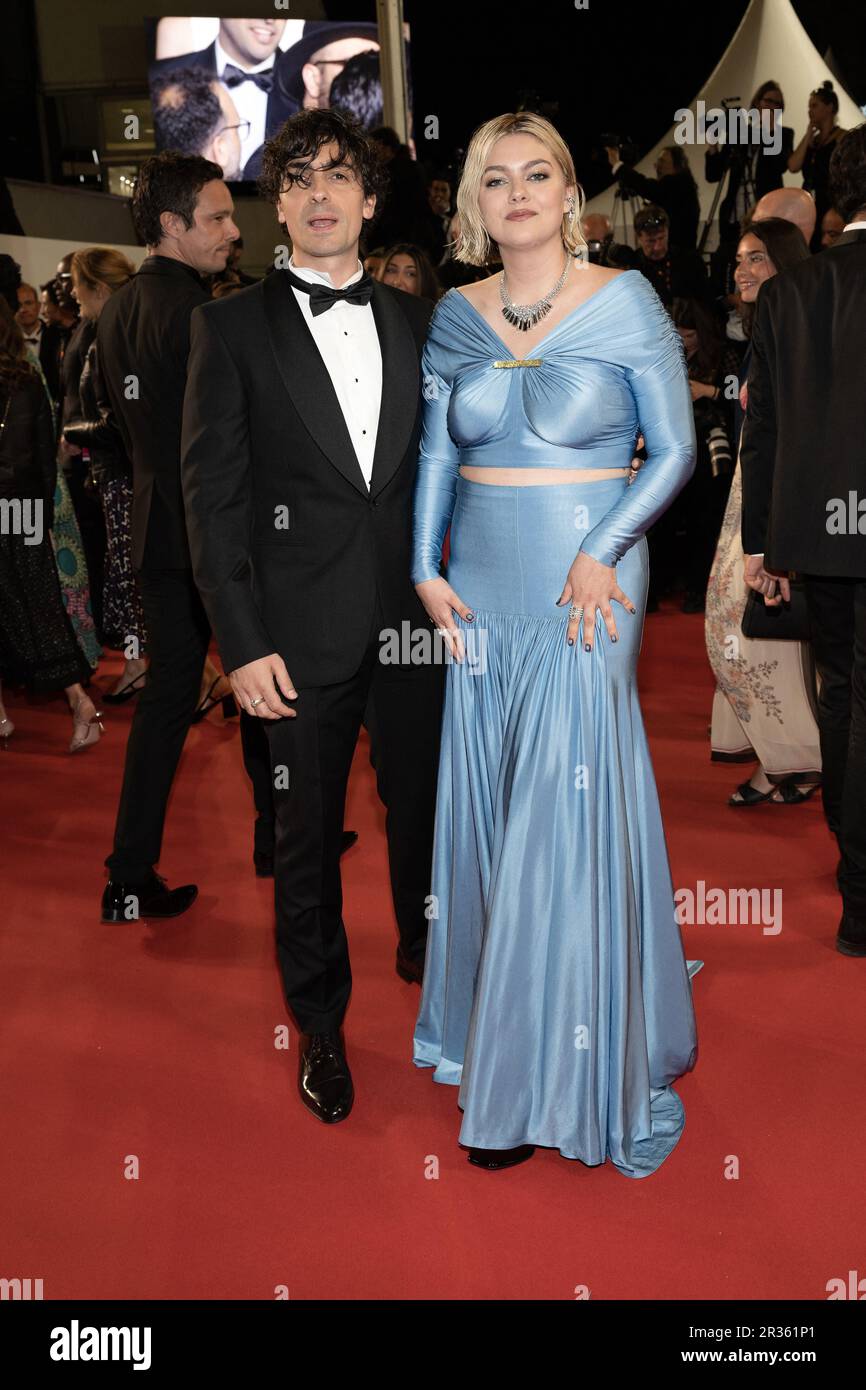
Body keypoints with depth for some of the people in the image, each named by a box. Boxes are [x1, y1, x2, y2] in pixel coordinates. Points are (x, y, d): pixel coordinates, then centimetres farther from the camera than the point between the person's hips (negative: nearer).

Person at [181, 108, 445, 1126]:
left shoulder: (416, 319, 10)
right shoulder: (232, 327, 0)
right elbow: (213, 495, -5)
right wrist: (243, 642, -11)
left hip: (414, 619, 3)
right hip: (303, 631, -2)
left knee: (422, 806, 16)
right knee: (307, 836, 9)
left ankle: (423, 946, 43)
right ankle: (320, 1027, 28)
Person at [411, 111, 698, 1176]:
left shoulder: (626, 301, -2)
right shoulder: (456, 316, 9)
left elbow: (675, 451, -3)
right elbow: (436, 453, 13)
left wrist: (600, 554, -15)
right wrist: (426, 569, 1)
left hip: (586, 590, -4)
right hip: (482, 592, 4)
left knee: (567, 812, -5)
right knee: (486, 811, 9)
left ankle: (553, 1080, 10)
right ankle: (490, 1028, 29)